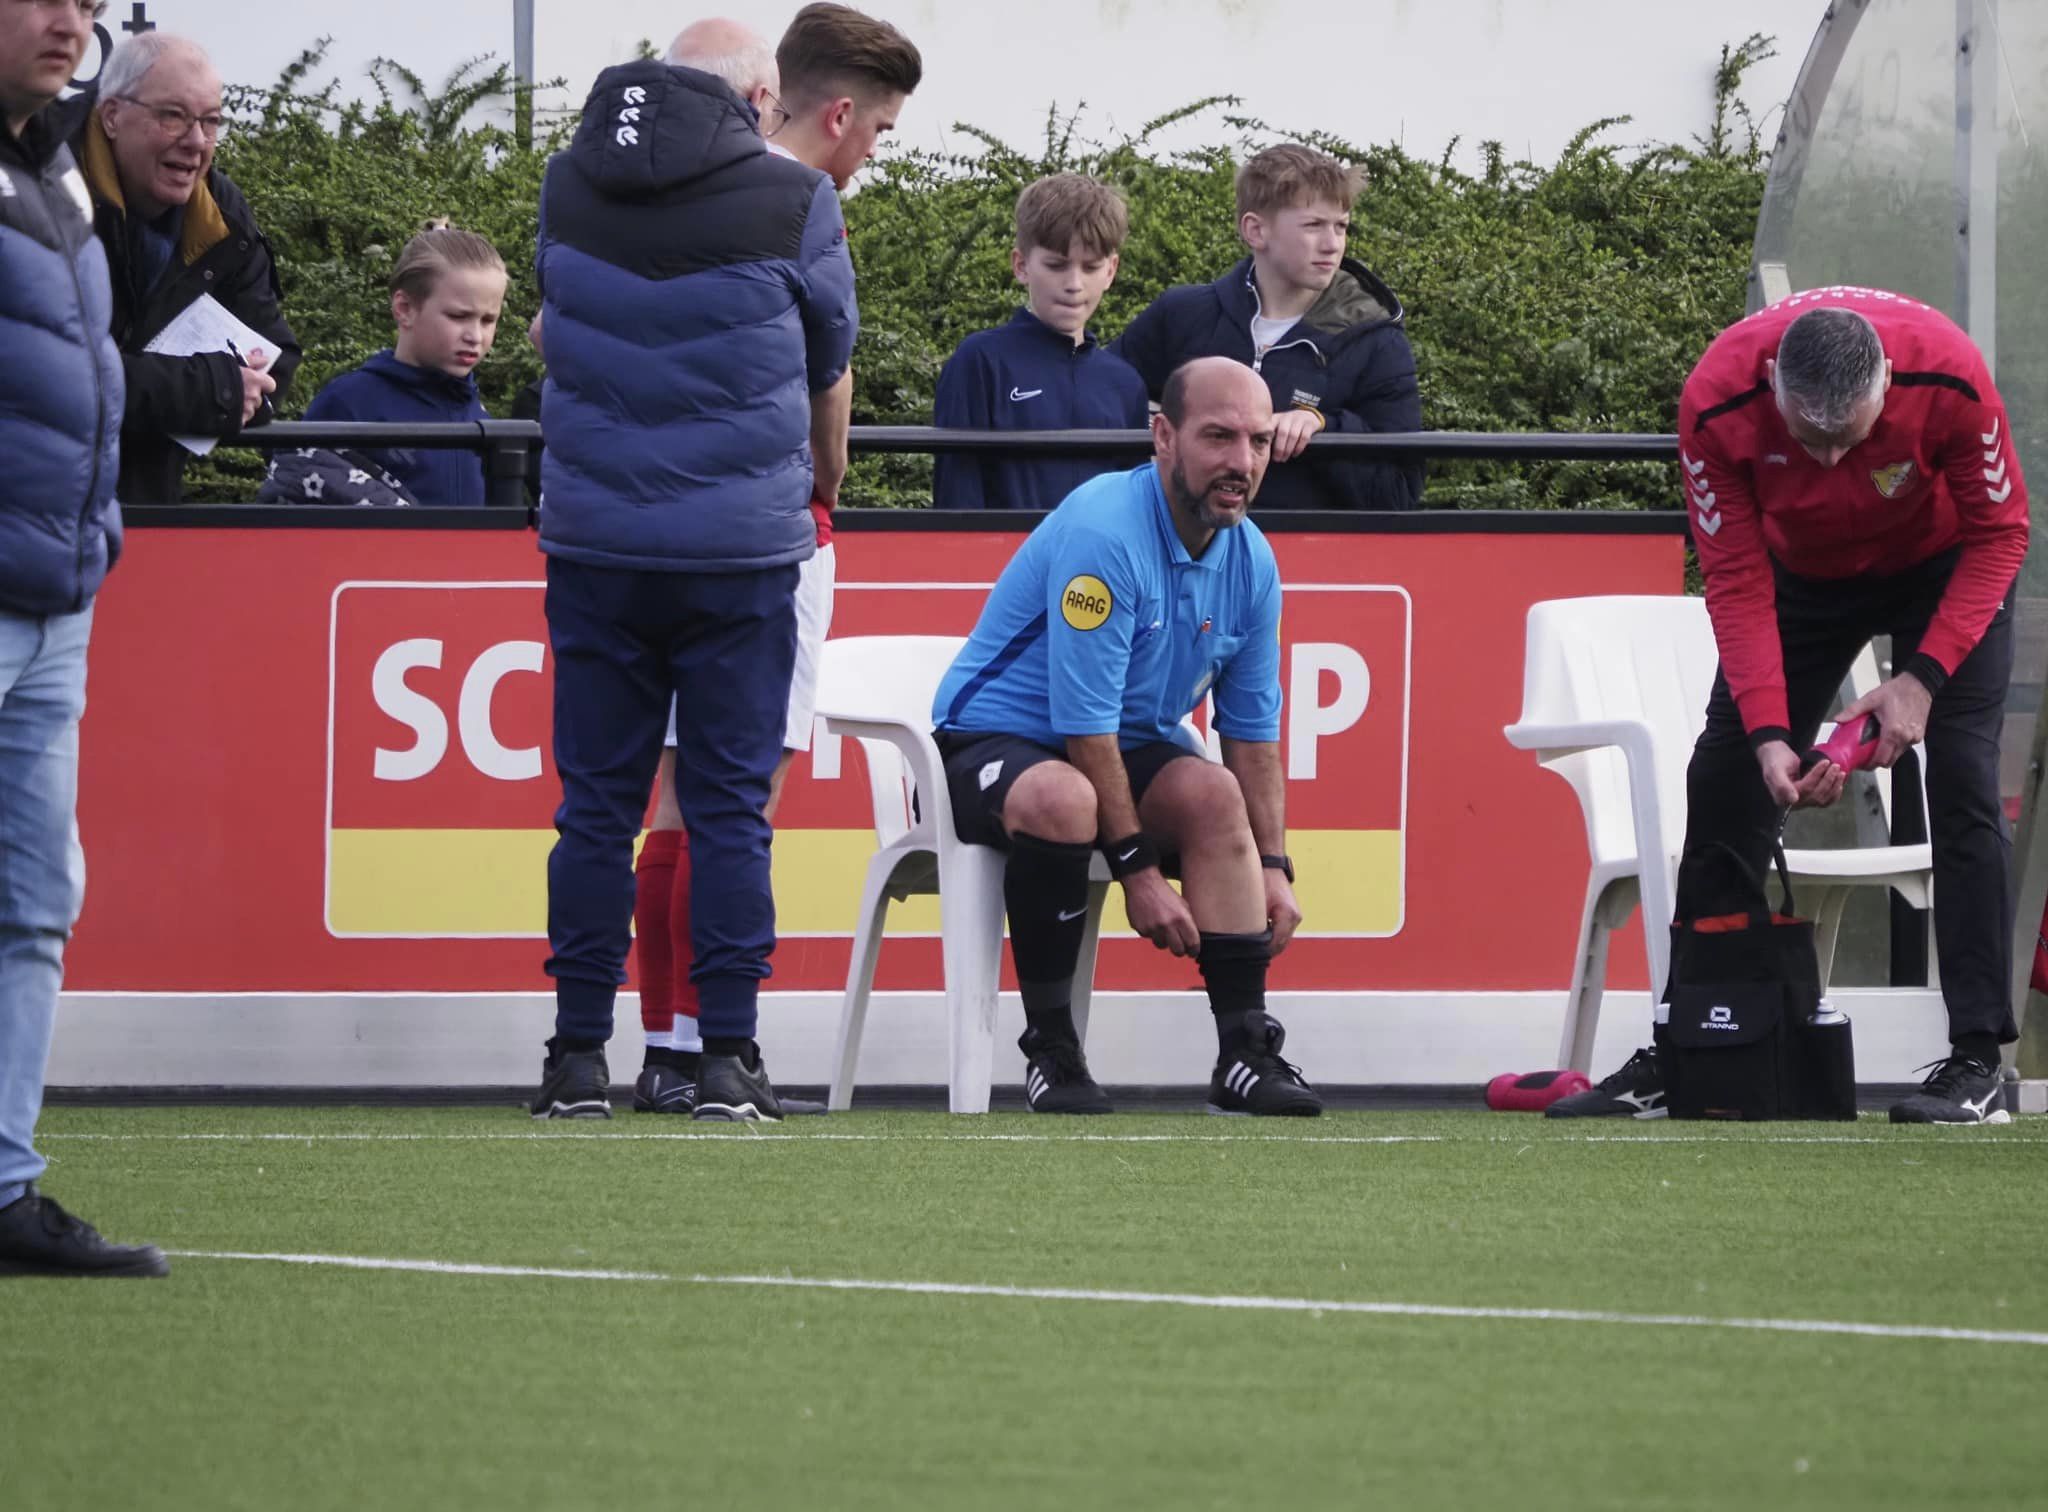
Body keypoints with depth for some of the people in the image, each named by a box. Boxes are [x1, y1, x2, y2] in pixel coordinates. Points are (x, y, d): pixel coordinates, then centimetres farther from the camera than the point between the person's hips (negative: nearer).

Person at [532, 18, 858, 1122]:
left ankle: (578, 1057, 7)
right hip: (741, 546, -2)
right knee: (729, 803, 3)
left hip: (594, 543, 2)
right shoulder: (791, 202, -8)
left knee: (596, 801, 7)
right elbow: (830, 353, 8)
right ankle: (727, 1056, 1)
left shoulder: (567, 188, 1)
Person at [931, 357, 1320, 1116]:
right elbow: (1086, 727, -25)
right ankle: (1049, 1048, -25)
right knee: (1062, 800, -39)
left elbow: (1252, 731, 8)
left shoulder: (1250, 562, 1)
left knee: (1213, 791, -23)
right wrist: (1137, 870, -25)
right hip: (993, 743, -7)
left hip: (1131, 751, 7)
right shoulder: (1103, 534, -25)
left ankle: (1245, 1053, -23)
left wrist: (1272, 867, -3)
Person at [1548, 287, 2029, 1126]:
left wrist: (1925, 675, -28)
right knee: (1726, 783, -1)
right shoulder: (1717, 404, -32)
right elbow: (1736, 579, -22)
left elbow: (1998, 533, -20)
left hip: (1941, 565, -2)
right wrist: (1769, 732, -30)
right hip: (1802, 573, 2)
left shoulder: (1948, 379, -36)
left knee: (1963, 781, -17)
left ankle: (1976, 1063, -15)